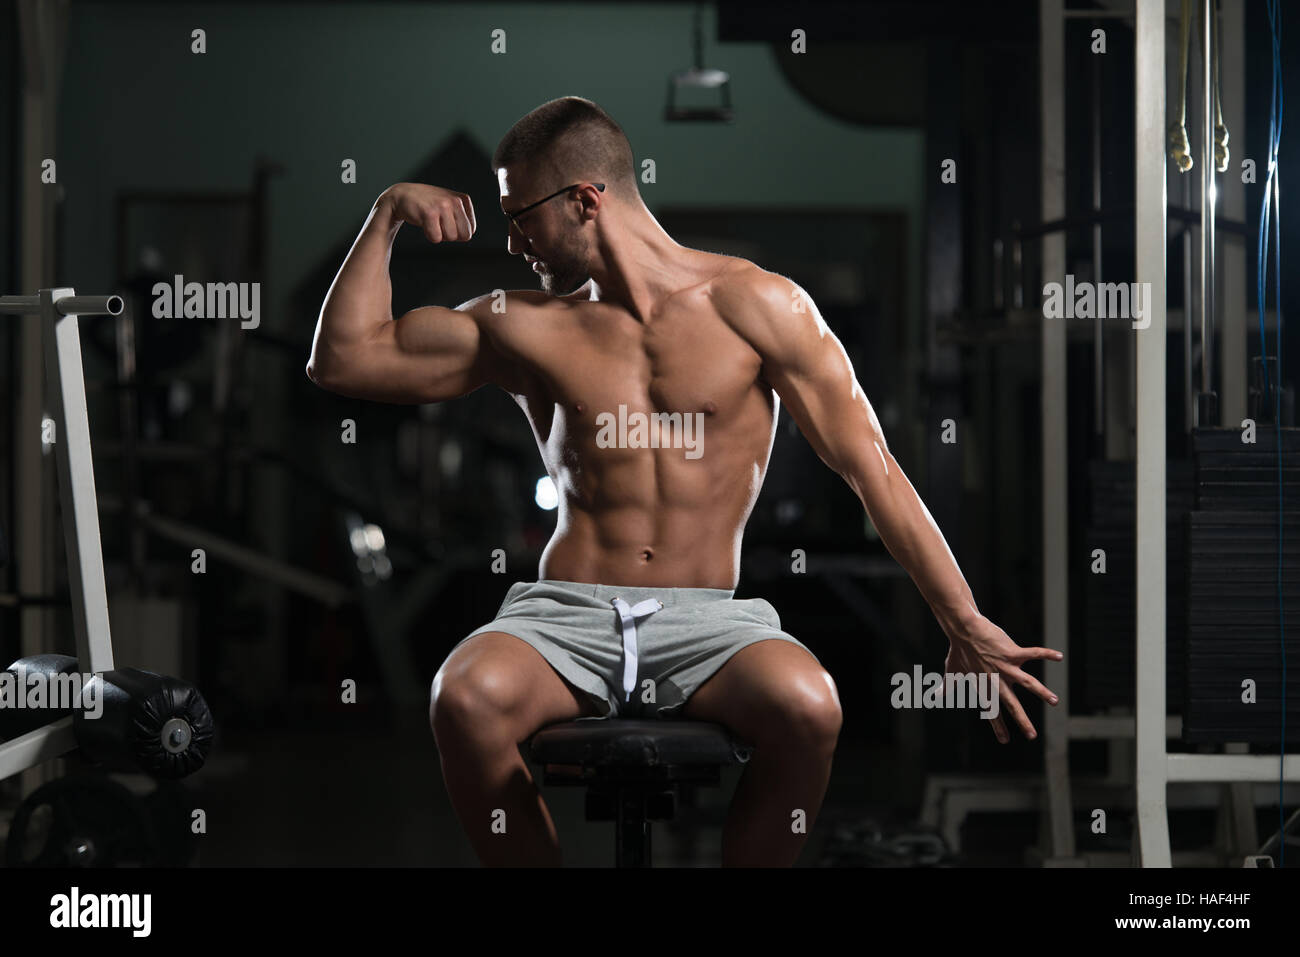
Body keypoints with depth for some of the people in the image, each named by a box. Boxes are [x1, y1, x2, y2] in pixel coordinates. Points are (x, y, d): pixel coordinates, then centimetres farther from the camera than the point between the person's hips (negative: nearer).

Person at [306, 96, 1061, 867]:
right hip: (567, 614, 2)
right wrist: (387, 216, 7)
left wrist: (967, 628, -1)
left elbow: (873, 470, 3)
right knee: (467, 698, -33)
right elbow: (343, 361, 14)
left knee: (808, 707, -35)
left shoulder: (756, 306, 4)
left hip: (708, 626, -1)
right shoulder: (527, 327, 12)